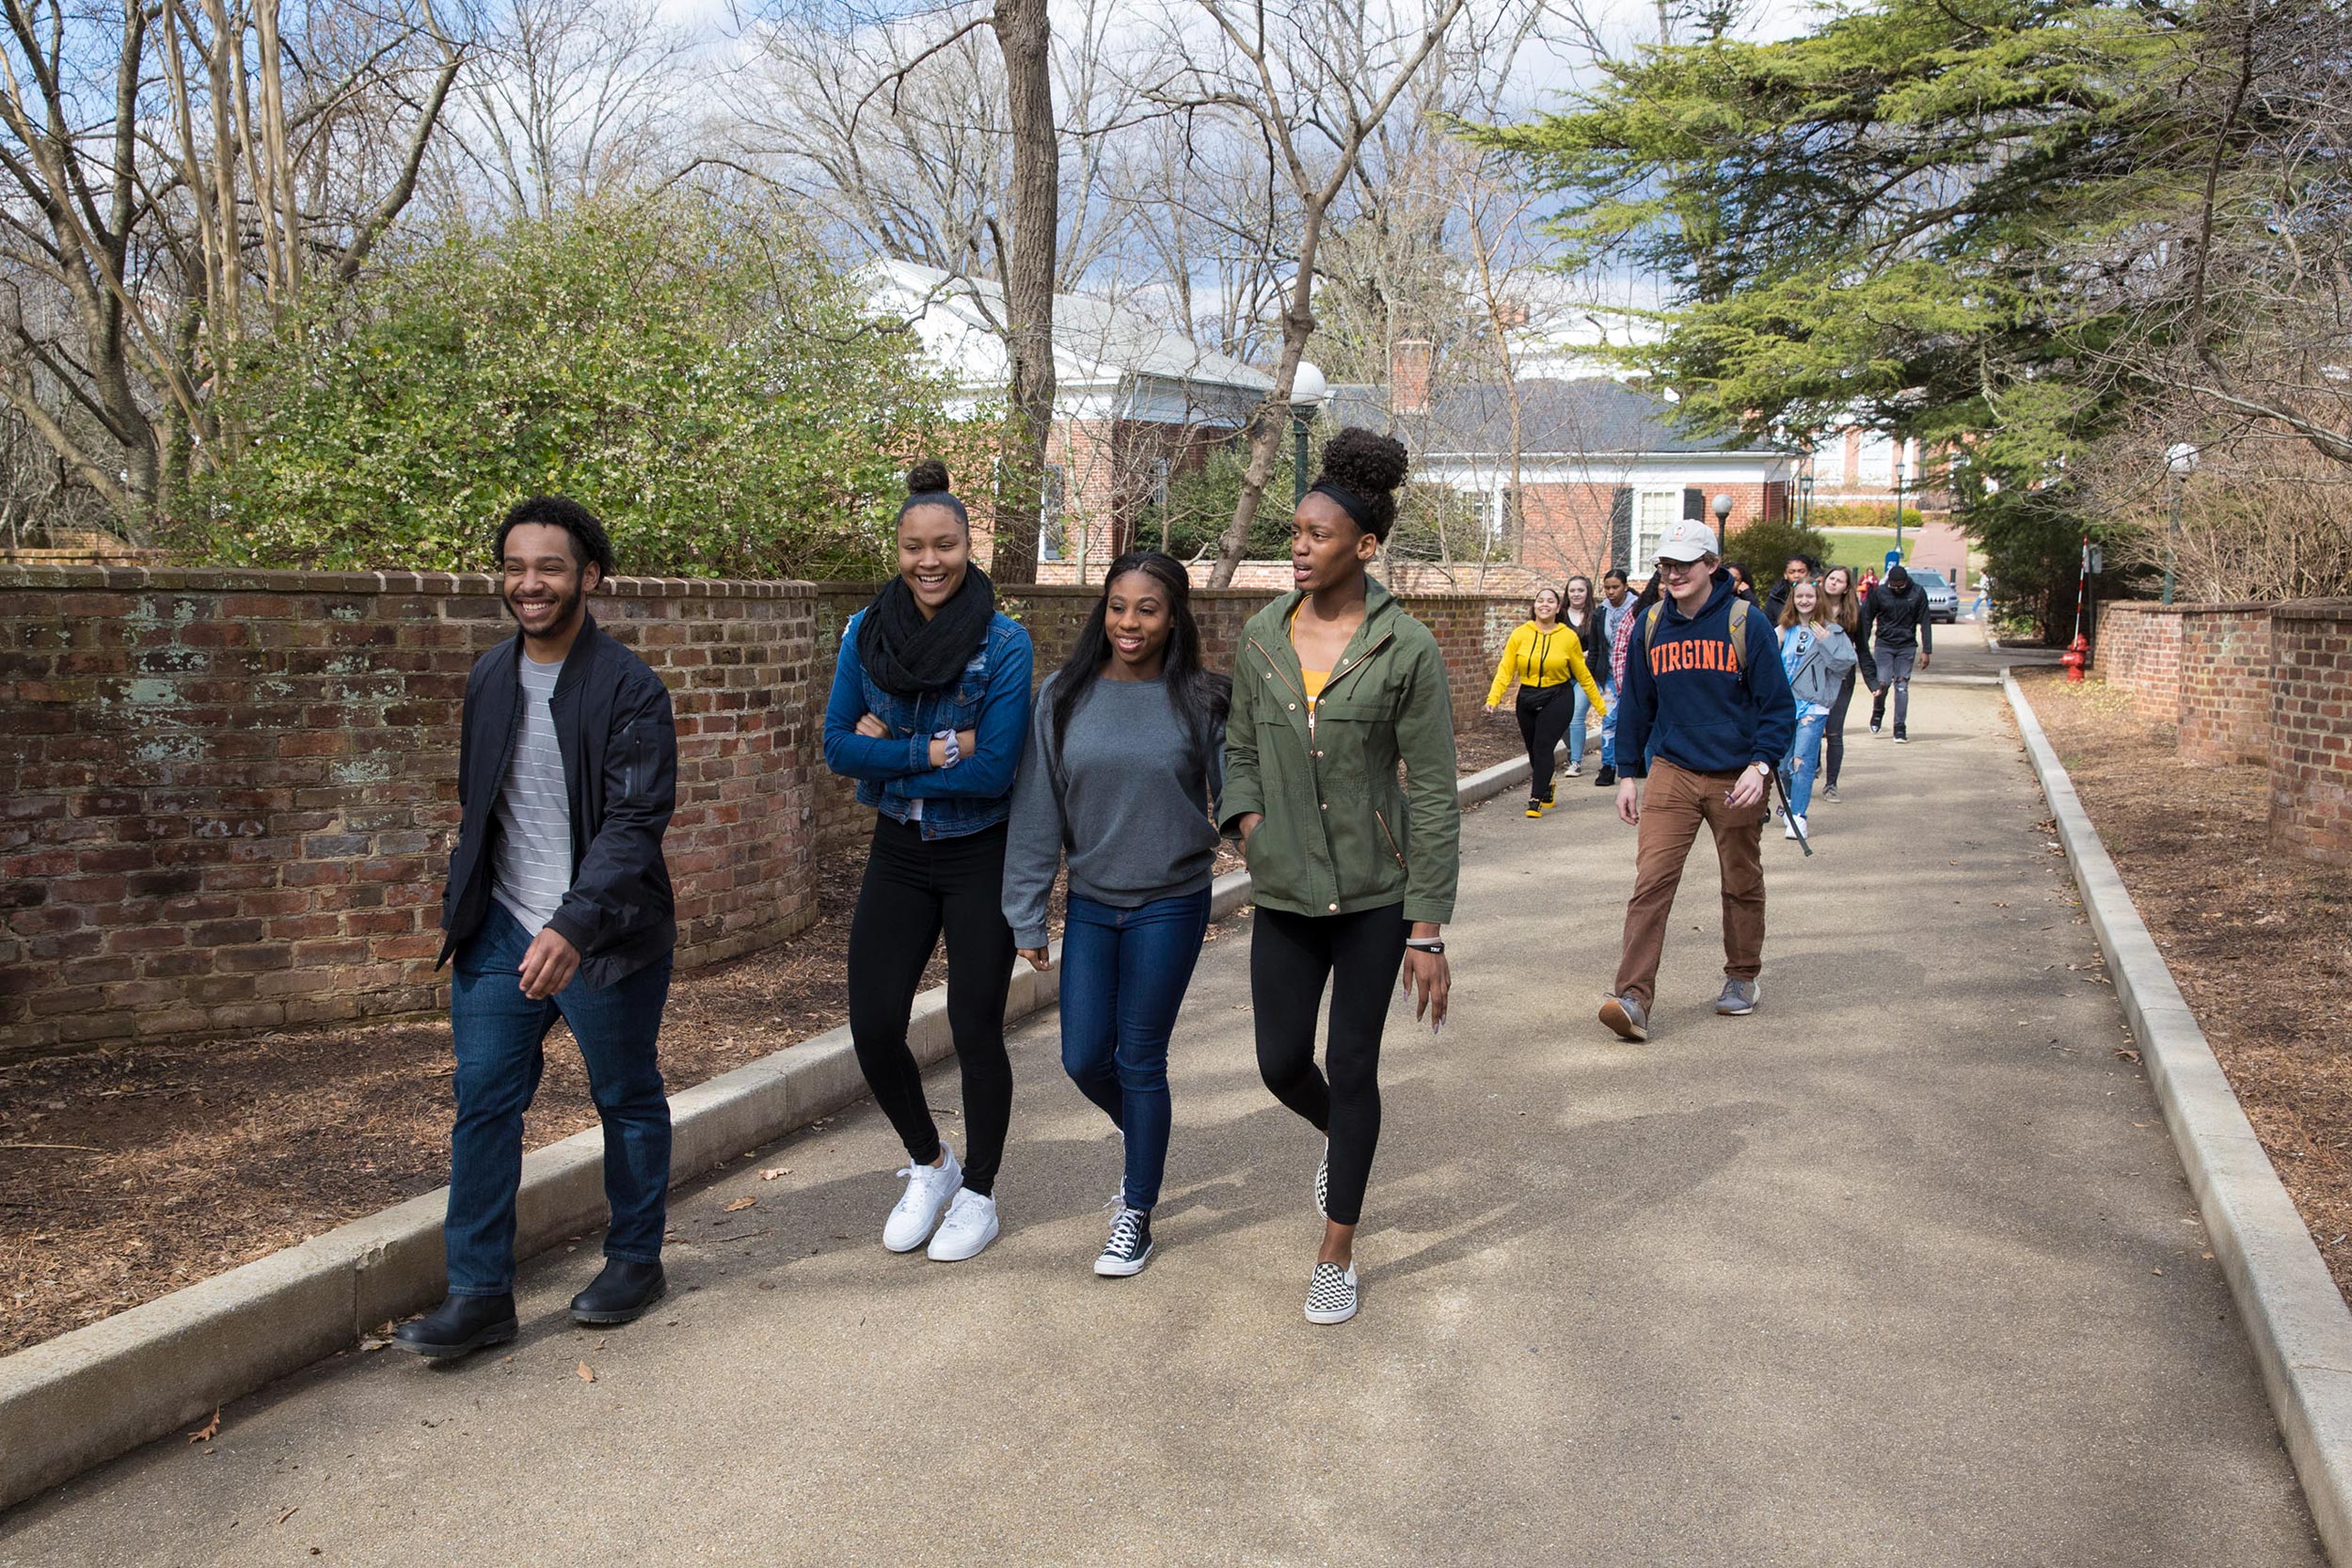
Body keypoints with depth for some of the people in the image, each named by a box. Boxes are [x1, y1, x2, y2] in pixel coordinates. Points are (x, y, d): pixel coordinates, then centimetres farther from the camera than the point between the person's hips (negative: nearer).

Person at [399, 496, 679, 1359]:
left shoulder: (630, 689, -14)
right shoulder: (489, 678, 7)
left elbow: (634, 823, -21)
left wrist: (573, 927, -31)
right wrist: (463, 908, 15)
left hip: (603, 935, -5)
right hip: (502, 930, 6)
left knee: (627, 1099, 11)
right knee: (483, 1101, 2)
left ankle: (635, 1260, 29)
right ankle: (479, 1295, 11)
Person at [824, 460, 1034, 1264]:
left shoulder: (1004, 642, -13)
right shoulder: (866, 632, -1)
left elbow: (995, 769, -19)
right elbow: (839, 746, -7)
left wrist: (889, 752, -14)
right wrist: (935, 752, -18)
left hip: (979, 857, -4)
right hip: (898, 852, 4)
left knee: (975, 1029, 3)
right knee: (873, 1026, 2)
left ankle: (977, 1193, 24)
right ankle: (929, 1165, 29)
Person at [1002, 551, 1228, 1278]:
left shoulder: (1201, 701, -8)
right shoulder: (1064, 696, -3)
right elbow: (1036, 812, 0)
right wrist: (1027, 916, 0)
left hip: (1170, 906, -3)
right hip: (1091, 903, 3)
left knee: (1139, 1060, 4)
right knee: (1083, 1058, 9)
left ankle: (1137, 1217, 23)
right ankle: (1139, 1138, 42)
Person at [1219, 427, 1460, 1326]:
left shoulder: (1407, 650, -13)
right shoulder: (1262, 637, 0)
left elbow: (1433, 795, -11)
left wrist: (1428, 931, -13)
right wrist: (1246, 818, -6)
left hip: (1374, 893, -4)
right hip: (1284, 893, 4)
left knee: (1353, 1067, 4)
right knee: (1281, 1063, 7)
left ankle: (1337, 1255, 21)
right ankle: (1339, 1135, 44)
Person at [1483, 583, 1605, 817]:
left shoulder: (1569, 636, -2)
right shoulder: (1520, 634, -1)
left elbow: (1583, 674, 6)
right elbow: (1505, 669, -3)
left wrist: (1600, 705, 8)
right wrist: (1493, 698, -15)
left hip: (1557, 699, -2)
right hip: (1527, 700, 2)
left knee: (1543, 747, -15)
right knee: (1534, 751, 11)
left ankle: (1536, 800, -9)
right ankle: (1545, 788, 38)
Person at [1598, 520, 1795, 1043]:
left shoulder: (1746, 622, -7)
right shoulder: (1650, 624, 3)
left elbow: (1777, 704, -4)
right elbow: (1636, 703, 13)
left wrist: (1761, 765, -17)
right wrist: (1629, 773, 11)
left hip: (1736, 778, -1)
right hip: (1672, 773, 2)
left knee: (1742, 884, 14)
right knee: (1651, 881, -12)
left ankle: (1742, 977, 33)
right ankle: (1633, 997, -15)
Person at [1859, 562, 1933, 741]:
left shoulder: (1918, 593, -3)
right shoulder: (1879, 593, -4)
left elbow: (1924, 622, 0)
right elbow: (1866, 619, 3)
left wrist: (1926, 650, -5)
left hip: (1907, 646, 1)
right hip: (1884, 644, -1)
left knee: (1902, 685, -3)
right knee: (1883, 682, -11)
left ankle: (1899, 727, 2)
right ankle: (1878, 711, 19)